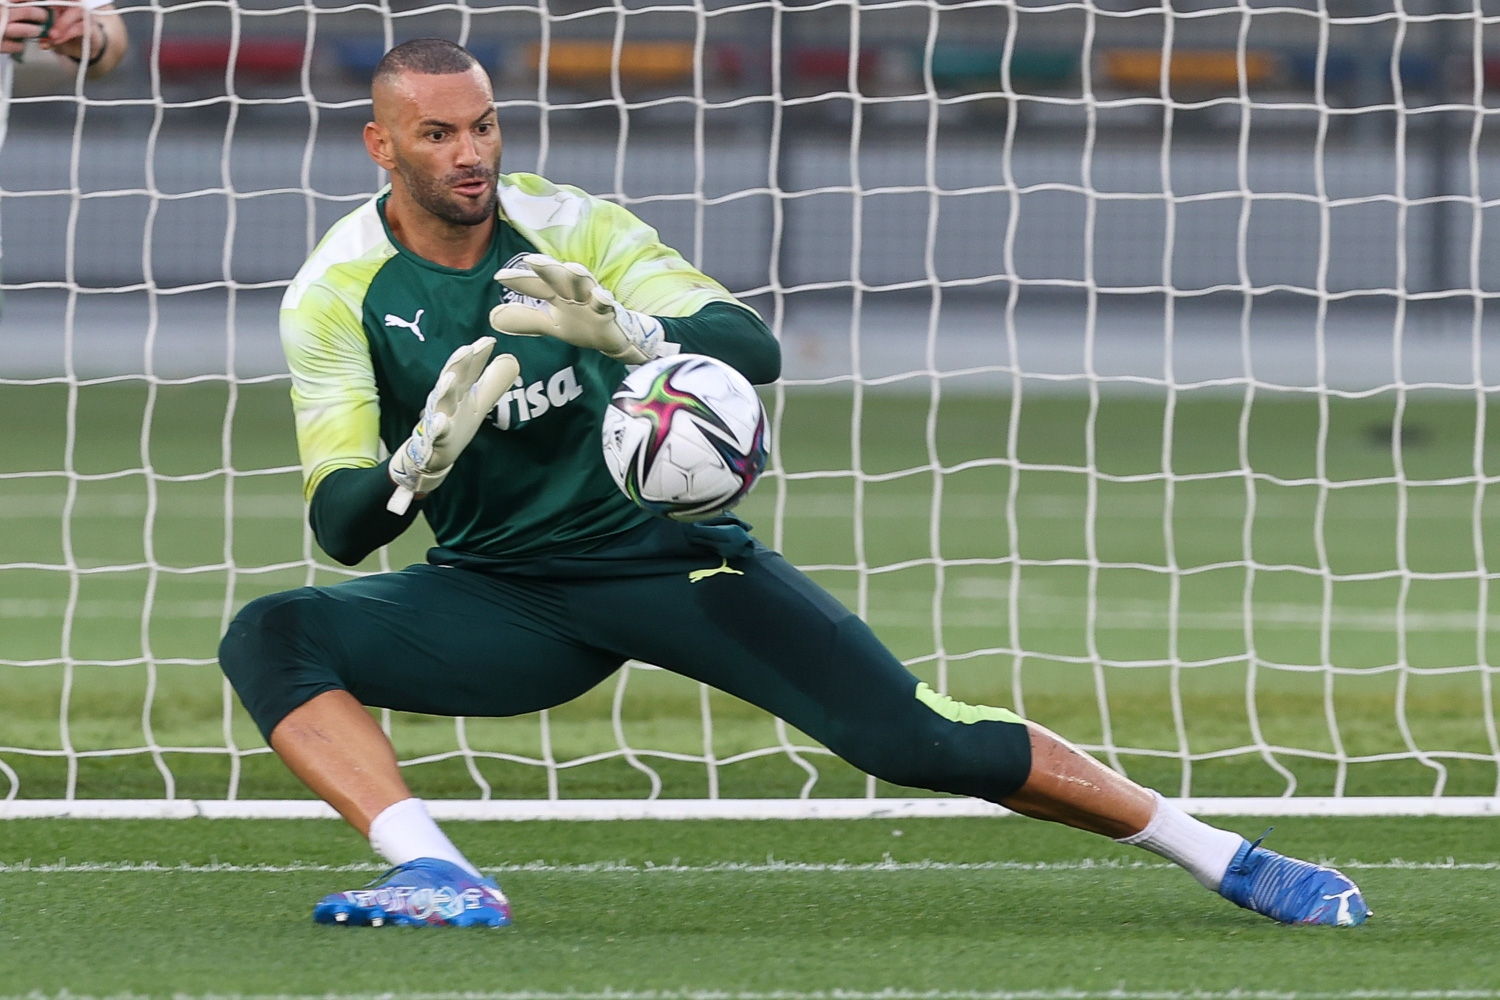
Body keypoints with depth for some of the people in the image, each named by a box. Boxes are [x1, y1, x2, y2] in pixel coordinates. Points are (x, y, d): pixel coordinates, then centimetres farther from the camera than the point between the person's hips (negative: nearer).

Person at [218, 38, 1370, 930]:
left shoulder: (571, 229, -10)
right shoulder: (337, 293, -11)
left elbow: (756, 348, -19)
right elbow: (341, 524, -17)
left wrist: (632, 331, -41)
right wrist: (419, 460, -40)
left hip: (666, 550, -1)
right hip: (502, 595, 1)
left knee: (916, 737, -14)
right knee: (269, 640, -22)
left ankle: (1227, 858, -4)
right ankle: (438, 877, -35)